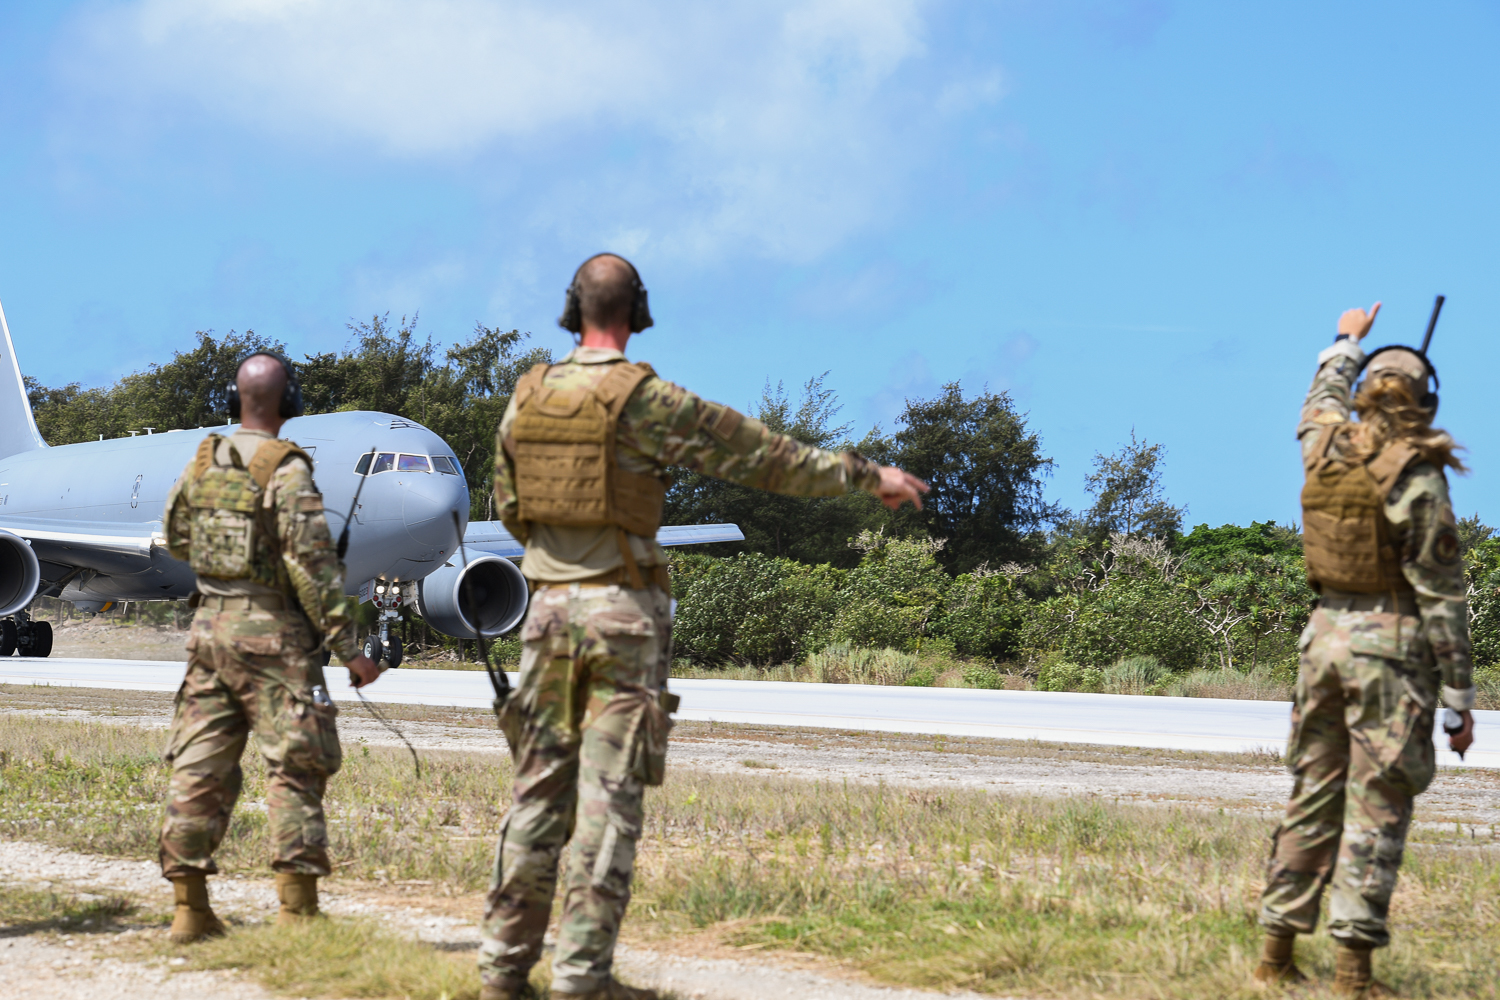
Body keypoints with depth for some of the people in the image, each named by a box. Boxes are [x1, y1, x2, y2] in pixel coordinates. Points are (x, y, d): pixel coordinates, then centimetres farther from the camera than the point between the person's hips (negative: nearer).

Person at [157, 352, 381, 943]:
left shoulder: (203, 462, 8)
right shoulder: (287, 469, -11)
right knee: (295, 768, -1)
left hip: (210, 625, 6)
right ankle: (296, 910, -4)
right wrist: (347, 647, -14)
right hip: (272, 633, -6)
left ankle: (190, 908, 9)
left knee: (199, 767, 7)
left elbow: (176, 538, 20)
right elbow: (313, 563, -16)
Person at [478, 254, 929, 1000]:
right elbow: (763, 456, -6)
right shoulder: (647, 401, -9)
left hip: (550, 606, 5)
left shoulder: (527, 399, 7)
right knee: (609, 796, -3)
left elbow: (508, 507, 17)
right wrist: (867, 476, 3)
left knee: (538, 788, 11)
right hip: (623, 611, -5)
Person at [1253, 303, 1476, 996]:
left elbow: (1320, 400, 32)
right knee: (1376, 810, -4)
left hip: (1326, 634, 5)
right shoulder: (1416, 474, -11)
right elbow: (1440, 592, -10)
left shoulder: (1326, 450, 4)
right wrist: (1459, 696, -6)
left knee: (1311, 797, 12)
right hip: (1393, 646, -5)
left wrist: (1347, 343, 50)